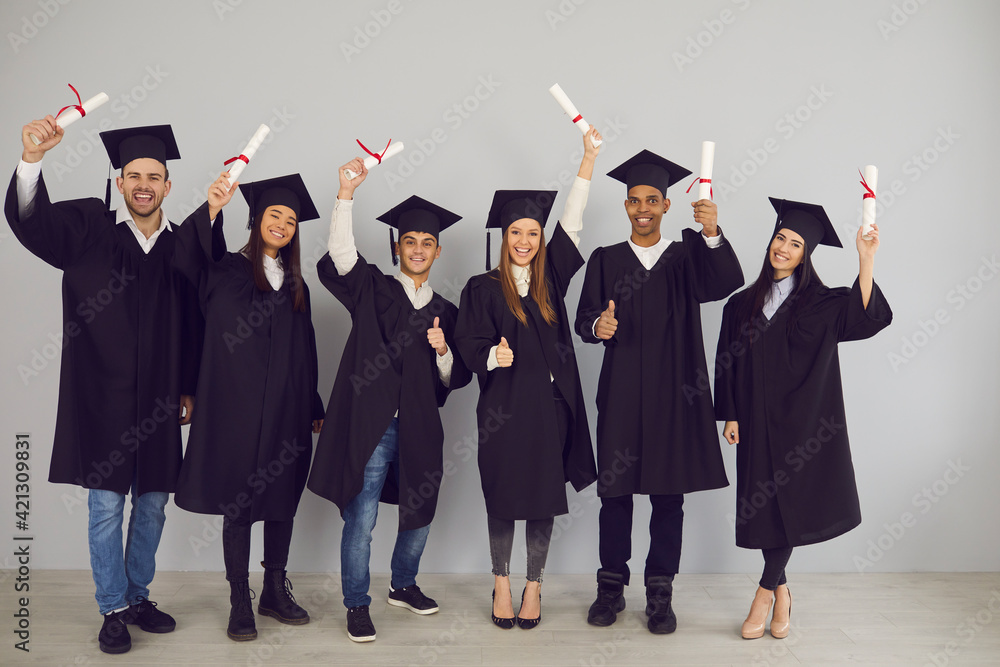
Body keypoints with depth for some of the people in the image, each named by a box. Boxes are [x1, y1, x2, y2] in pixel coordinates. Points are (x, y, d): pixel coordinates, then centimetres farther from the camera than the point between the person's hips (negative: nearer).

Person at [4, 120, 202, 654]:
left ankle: (138, 596, 31)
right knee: (106, 504, 4)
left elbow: (192, 324, 8)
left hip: (158, 401, 3)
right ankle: (114, 610, 20)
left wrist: (188, 388, 8)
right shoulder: (89, 227, -1)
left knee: (152, 504, 12)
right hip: (101, 396, -3)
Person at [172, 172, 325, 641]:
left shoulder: (296, 288, 15)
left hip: (287, 411, 4)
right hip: (237, 407, -4)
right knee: (238, 502, 3)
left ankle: (275, 592, 23)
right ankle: (239, 602, 14)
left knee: (282, 499, 9)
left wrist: (314, 409, 13)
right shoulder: (226, 269, 2)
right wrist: (212, 210, -40)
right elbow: (192, 252, -21)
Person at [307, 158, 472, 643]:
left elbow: (455, 380, 11)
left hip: (420, 428, 4)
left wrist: (443, 351, -10)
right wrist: (346, 193, -25)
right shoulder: (372, 289, 4)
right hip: (371, 425, -4)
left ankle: (403, 586, 39)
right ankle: (357, 606, 16)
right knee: (361, 519, -2)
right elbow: (341, 253, -16)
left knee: (420, 513, 15)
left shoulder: (445, 311, 12)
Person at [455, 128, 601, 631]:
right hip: (504, 408, -2)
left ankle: (533, 586, 22)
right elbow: (469, 344, -3)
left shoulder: (550, 277, 8)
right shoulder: (483, 288, 2)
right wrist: (493, 355, -25)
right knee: (502, 499, 7)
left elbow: (573, 220, 5)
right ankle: (501, 583, 24)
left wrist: (589, 157, 3)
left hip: (550, 406, 2)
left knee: (544, 500, 7)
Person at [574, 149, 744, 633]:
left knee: (669, 495, 5)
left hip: (674, 394, 0)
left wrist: (712, 233, -33)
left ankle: (660, 594, 18)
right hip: (620, 394, 1)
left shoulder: (688, 255, 5)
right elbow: (584, 318, 1)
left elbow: (726, 283, -15)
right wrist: (598, 325, -23)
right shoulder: (605, 260, 8)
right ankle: (611, 588, 20)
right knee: (615, 490, 6)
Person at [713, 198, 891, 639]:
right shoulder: (742, 304, 7)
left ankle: (765, 591, 12)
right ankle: (781, 592, 23)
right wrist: (730, 416, 2)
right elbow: (727, 366, 8)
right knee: (763, 507, 6)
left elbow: (866, 318, -19)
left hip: (801, 421, -2)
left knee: (788, 502, -3)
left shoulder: (822, 304, 0)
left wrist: (866, 260, -27)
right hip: (755, 422, 3)